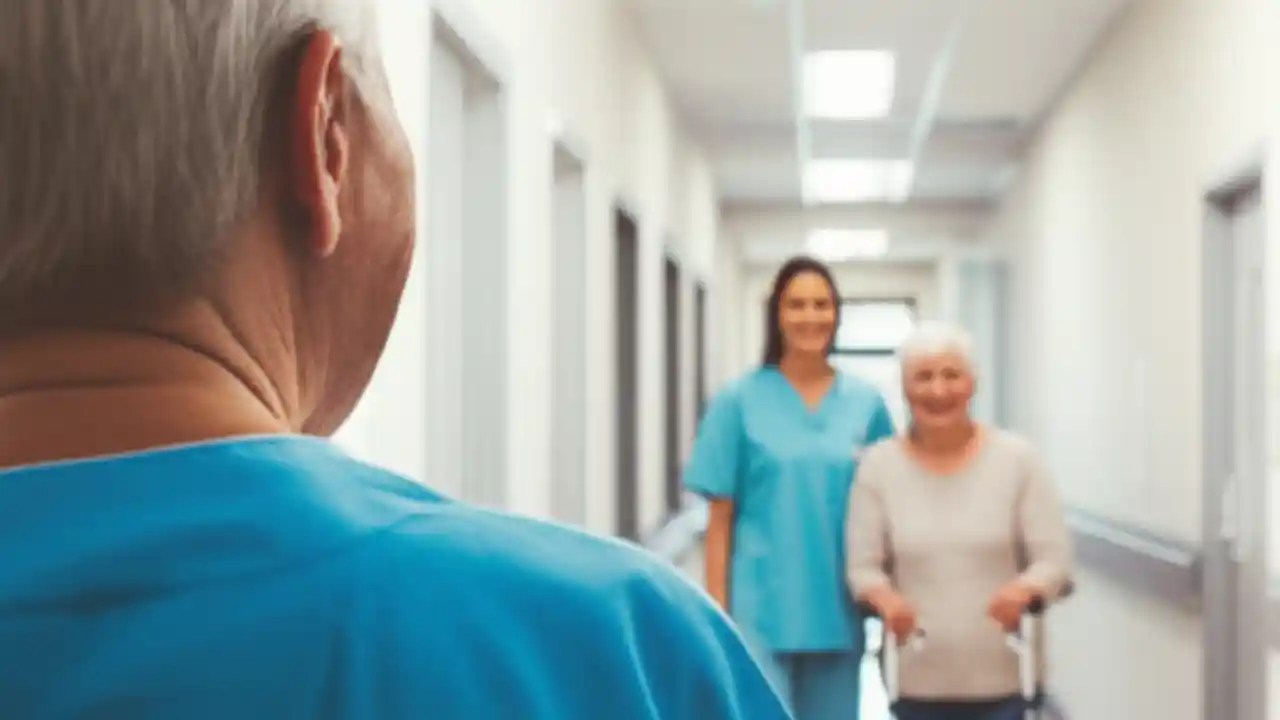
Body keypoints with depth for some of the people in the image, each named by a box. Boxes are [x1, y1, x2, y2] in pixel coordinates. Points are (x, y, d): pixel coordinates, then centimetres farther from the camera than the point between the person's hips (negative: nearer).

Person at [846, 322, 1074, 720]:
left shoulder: (1017, 458, -2)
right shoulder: (880, 464, 0)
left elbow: (1055, 559, -2)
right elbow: (862, 565, 2)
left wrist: (1024, 590, -24)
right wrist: (885, 598, -21)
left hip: (999, 681, -1)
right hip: (918, 683, 1)